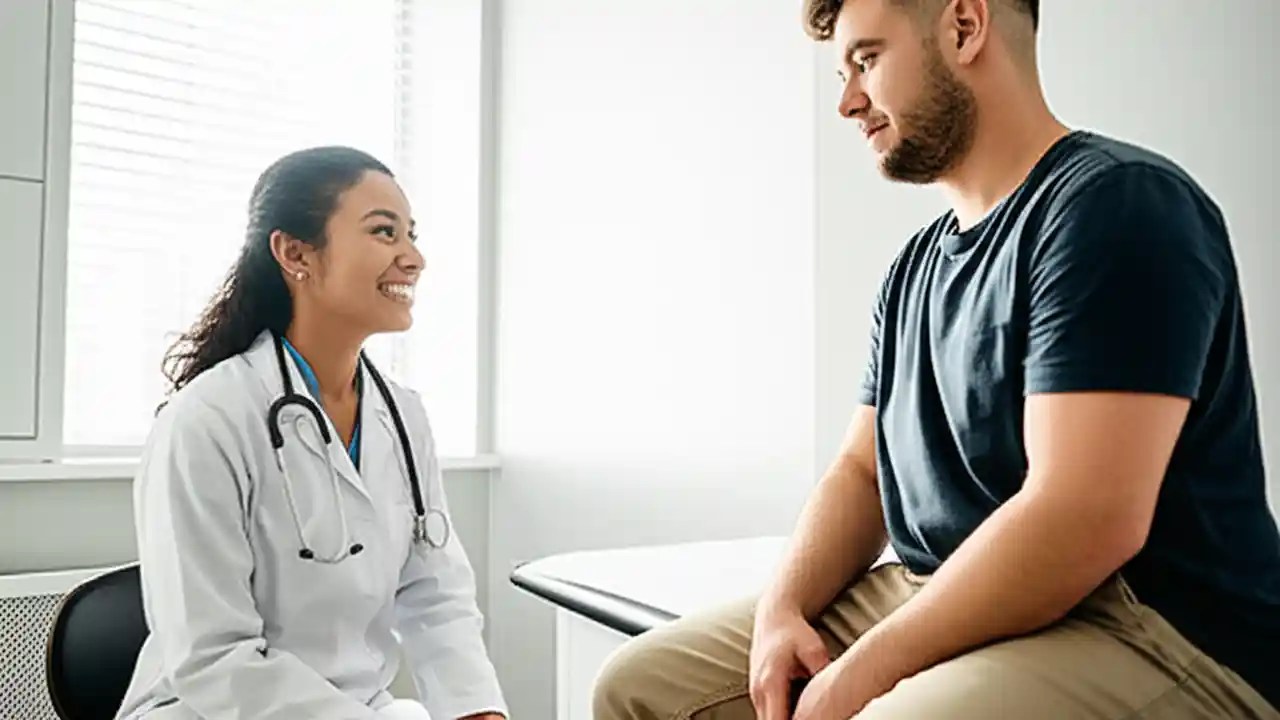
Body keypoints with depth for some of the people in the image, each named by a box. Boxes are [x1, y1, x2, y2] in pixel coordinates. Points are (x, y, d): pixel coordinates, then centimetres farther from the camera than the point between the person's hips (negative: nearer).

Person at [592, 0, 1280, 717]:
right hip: (936, 600, 8)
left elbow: (1088, 519, -23)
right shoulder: (915, 268, 12)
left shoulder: (1116, 202, -14)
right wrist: (781, 608, -4)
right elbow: (862, 469, 13)